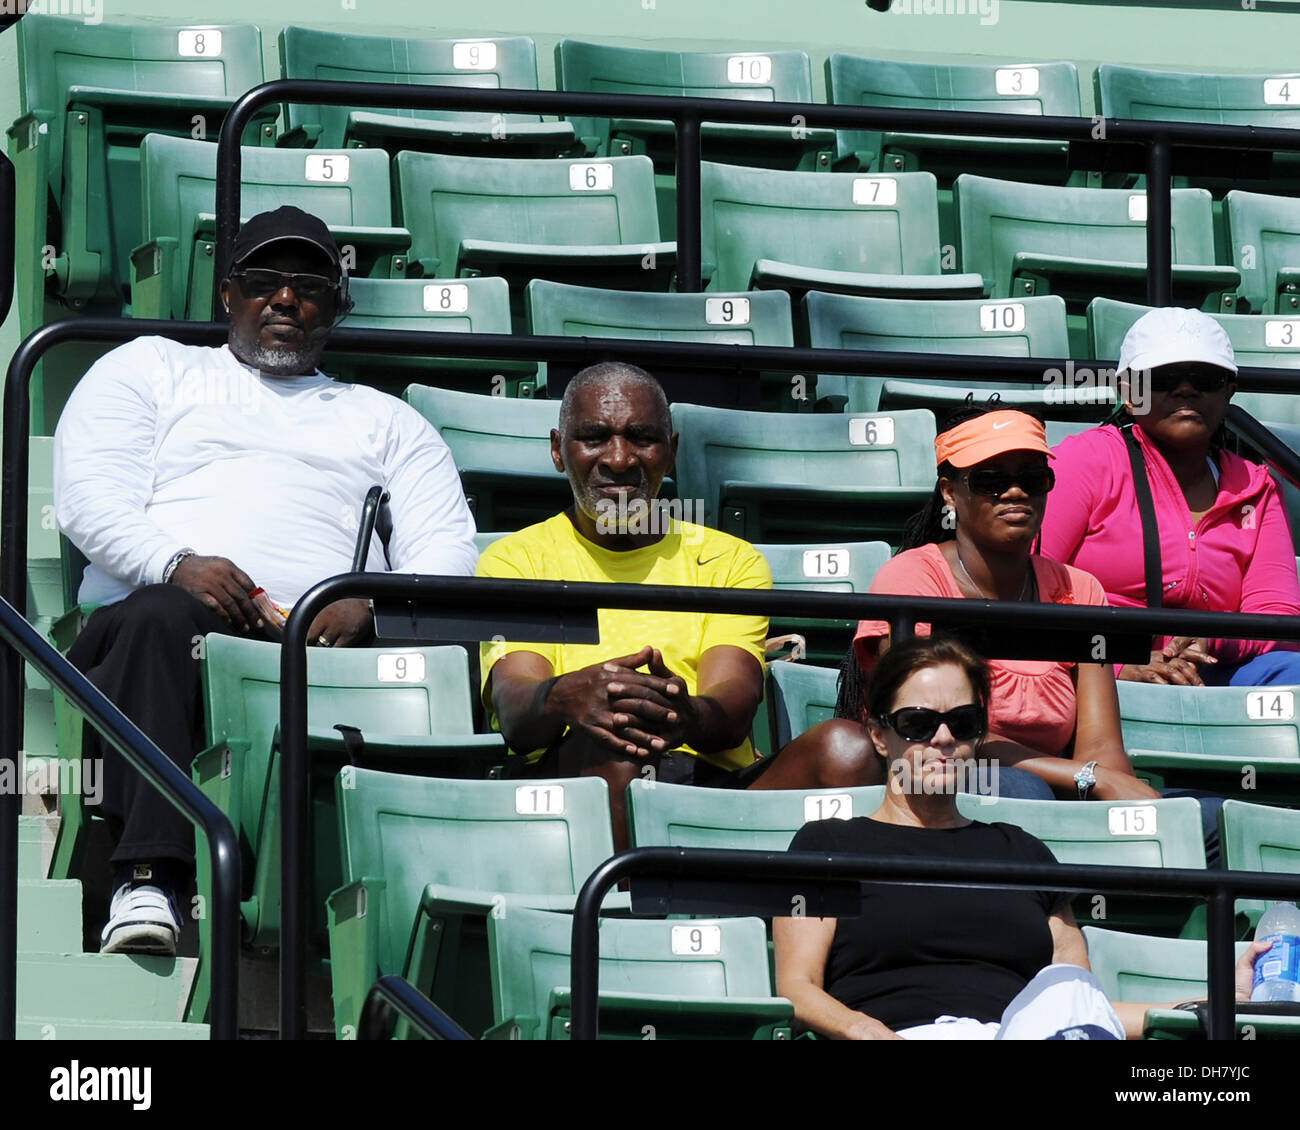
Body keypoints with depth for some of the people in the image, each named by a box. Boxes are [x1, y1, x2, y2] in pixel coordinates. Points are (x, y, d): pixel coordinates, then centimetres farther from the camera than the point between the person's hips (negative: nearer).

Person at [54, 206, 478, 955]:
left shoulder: (385, 421, 32)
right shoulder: (151, 368, 27)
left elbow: (447, 550, 16)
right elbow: (89, 497, 10)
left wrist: (370, 604, -9)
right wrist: (175, 564, -12)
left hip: (321, 642, 1)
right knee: (161, 616, -40)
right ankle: (150, 879, -49)